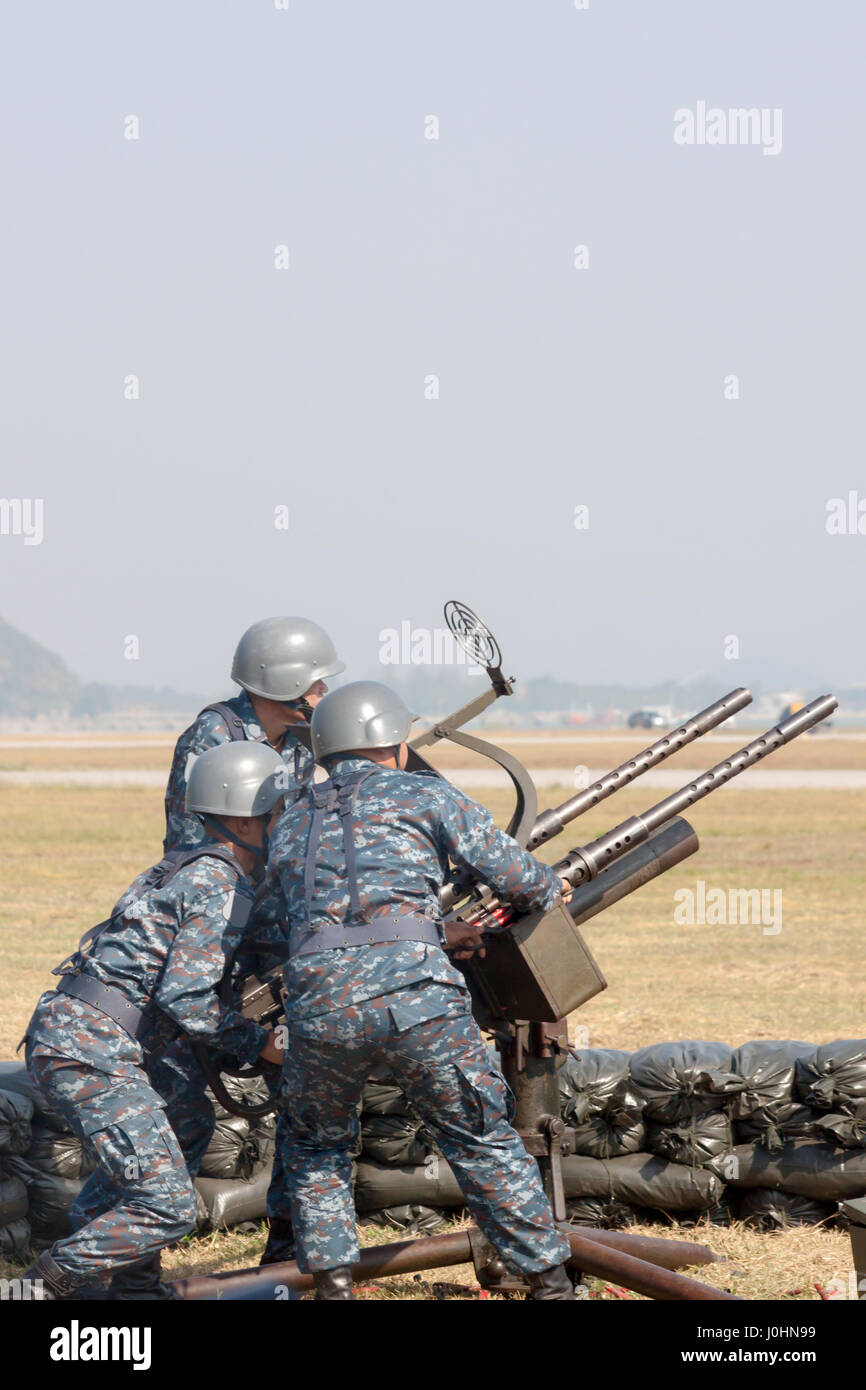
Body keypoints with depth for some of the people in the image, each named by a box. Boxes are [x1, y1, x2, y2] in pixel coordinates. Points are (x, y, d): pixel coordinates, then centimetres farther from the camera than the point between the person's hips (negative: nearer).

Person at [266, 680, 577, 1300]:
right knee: (486, 1143, 13)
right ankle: (550, 1282, 16)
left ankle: (332, 1283, 15)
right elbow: (513, 874, 11)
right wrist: (551, 889, 33)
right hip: (414, 993, -3)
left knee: (318, 1148, 26)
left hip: (318, 1003, 3)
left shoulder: (289, 829, 27)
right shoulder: (425, 796, 15)